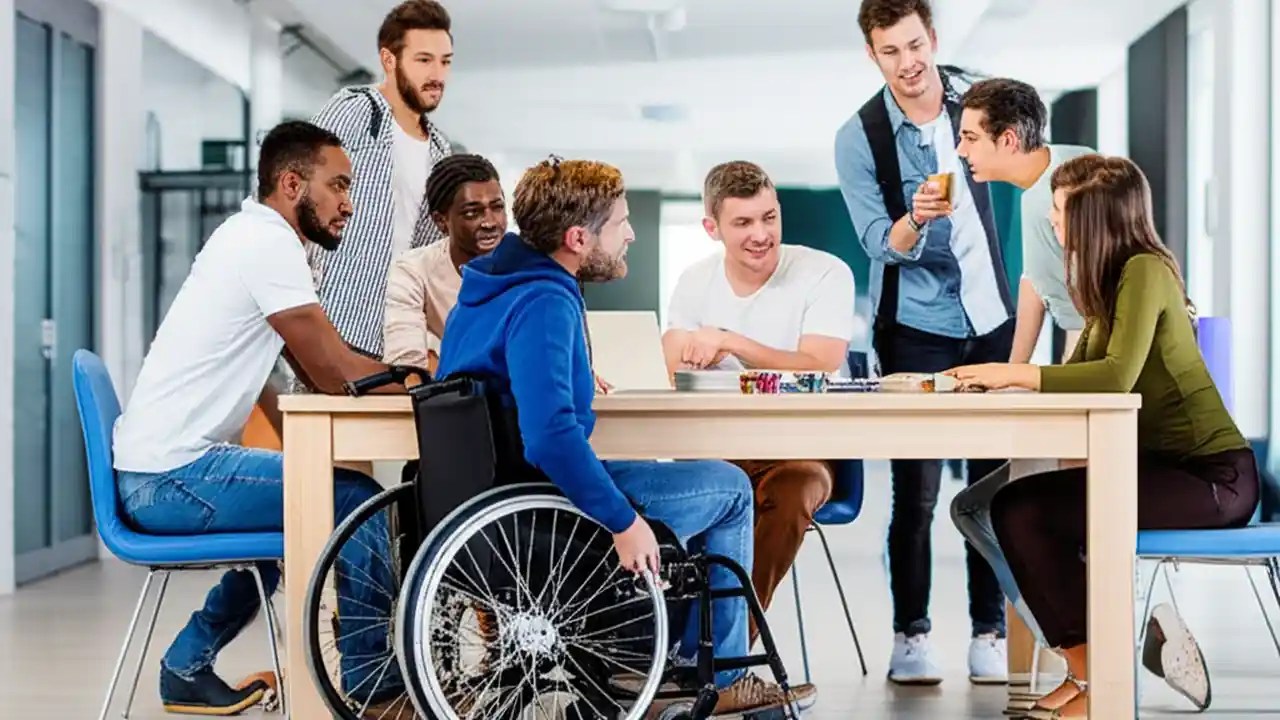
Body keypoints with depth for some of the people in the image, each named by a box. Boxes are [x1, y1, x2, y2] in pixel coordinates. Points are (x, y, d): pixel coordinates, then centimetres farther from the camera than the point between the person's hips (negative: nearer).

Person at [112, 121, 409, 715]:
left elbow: (318, 372, 16)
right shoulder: (269, 243, -15)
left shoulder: (252, 236, 15)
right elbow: (335, 372, -16)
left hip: (153, 473, 10)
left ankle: (191, 665, 28)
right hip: (173, 477, -10)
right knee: (355, 500, -8)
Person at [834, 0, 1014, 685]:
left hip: (991, 319, 3)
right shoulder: (858, 138, -9)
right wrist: (914, 220, -36)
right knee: (916, 489, -3)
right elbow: (881, 244, -15)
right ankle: (910, 635, 9)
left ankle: (989, 633, 12)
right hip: (915, 329, -3)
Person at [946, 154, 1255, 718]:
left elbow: (1117, 376, -27)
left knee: (1025, 512, -18)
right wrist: (997, 381, -1)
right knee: (1015, 507, -4)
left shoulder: (1145, 270, -14)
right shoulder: (1110, 280, 14)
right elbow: (1075, 377, 12)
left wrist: (1013, 373, -23)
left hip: (1212, 476, -9)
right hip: (1162, 465, 9)